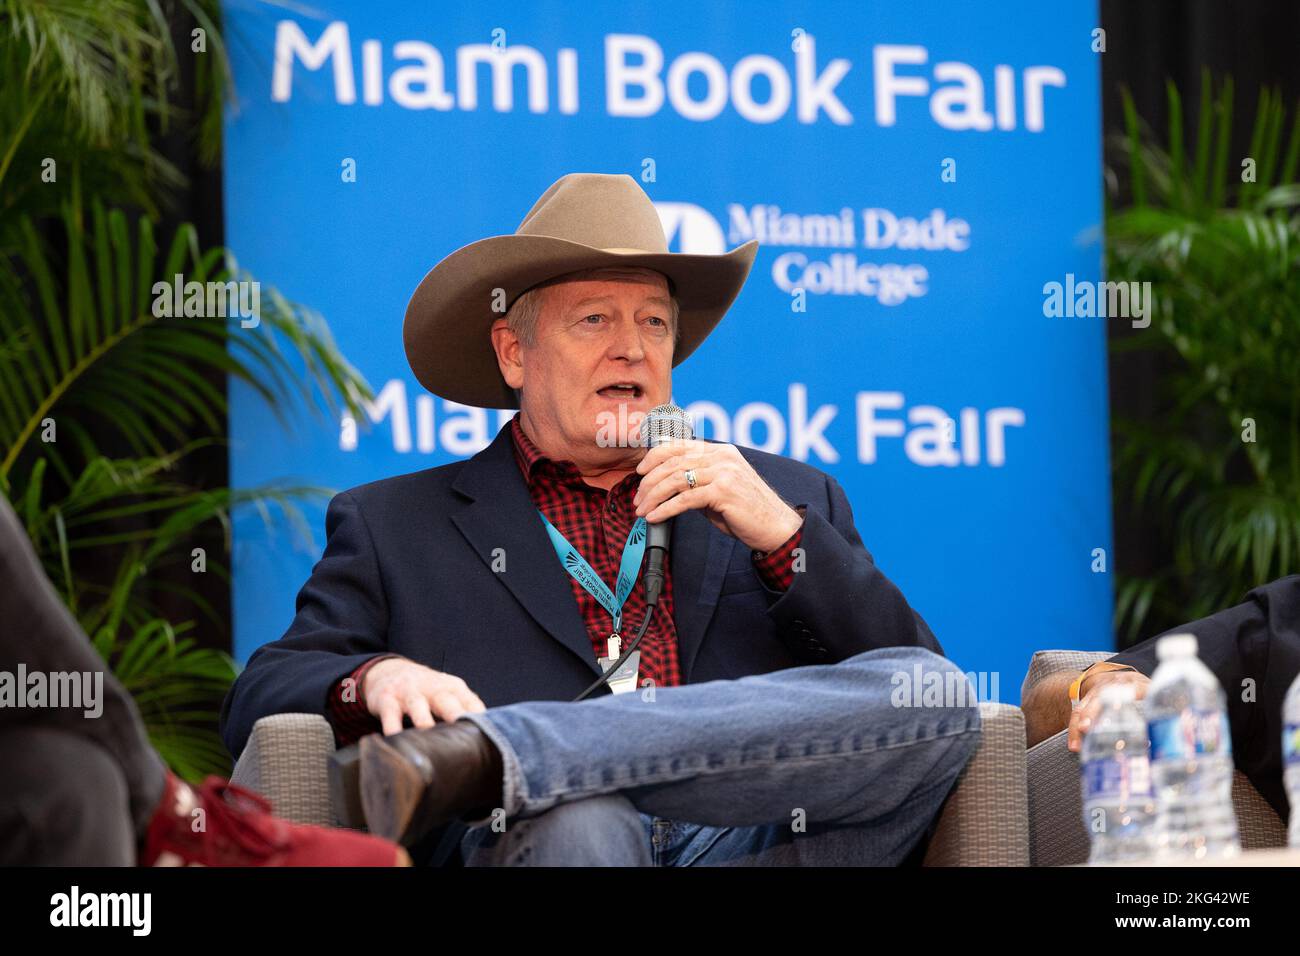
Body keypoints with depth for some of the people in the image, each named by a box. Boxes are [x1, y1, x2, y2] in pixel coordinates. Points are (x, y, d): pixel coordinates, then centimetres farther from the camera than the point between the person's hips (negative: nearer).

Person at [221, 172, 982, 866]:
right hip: (544, 841, -6)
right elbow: (260, 700, 10)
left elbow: (917, 693, 16)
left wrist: (782, 535, 2)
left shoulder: (790, 499, 26)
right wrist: (376, 681, -13)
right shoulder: (392, 525, 21)